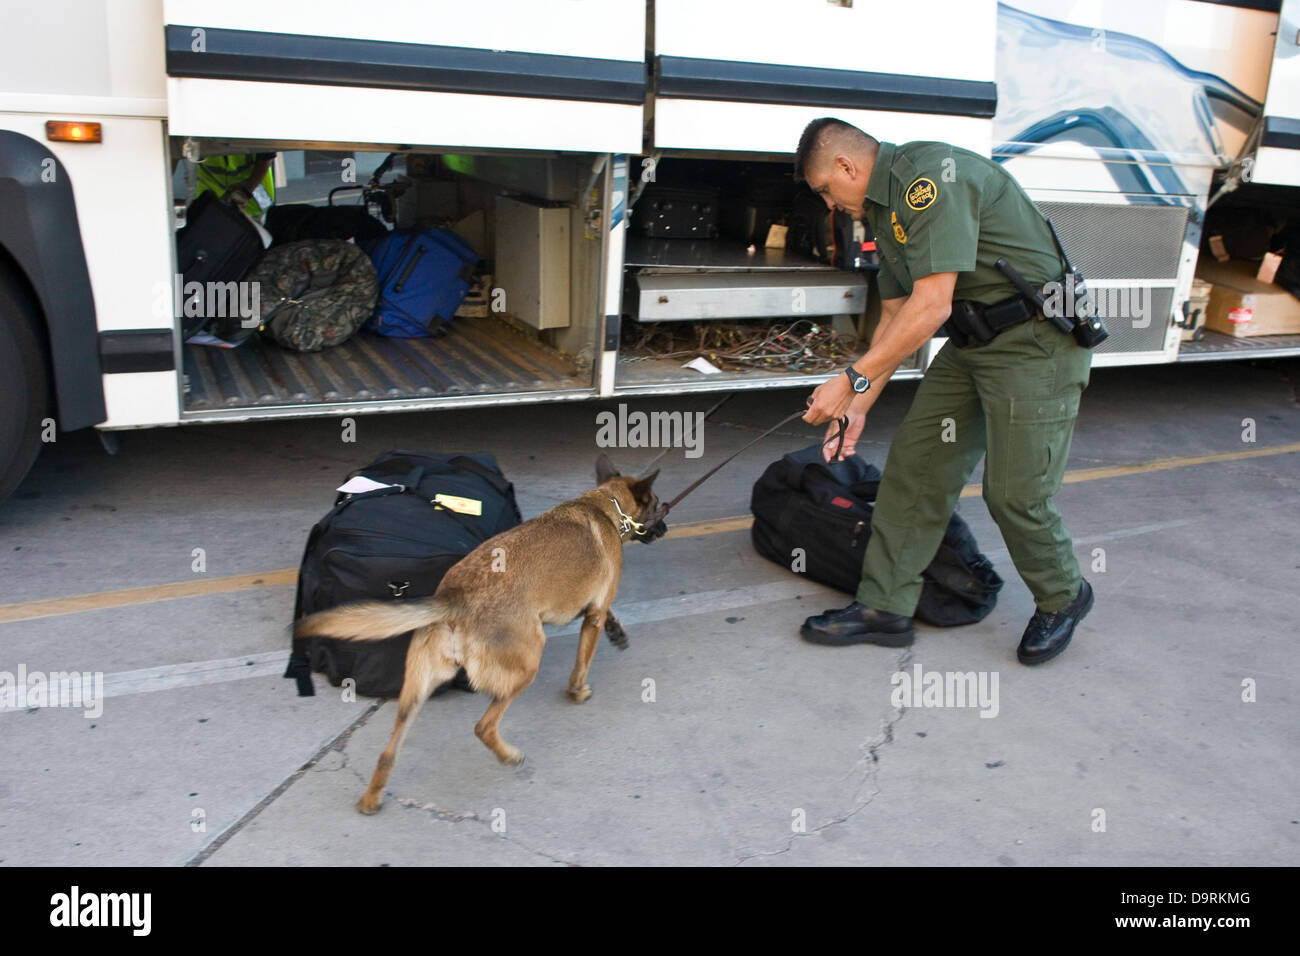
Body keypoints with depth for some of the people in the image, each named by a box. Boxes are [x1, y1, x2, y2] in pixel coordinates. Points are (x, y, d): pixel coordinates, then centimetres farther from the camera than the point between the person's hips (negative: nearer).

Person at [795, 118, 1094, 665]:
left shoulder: (930, 175, -20)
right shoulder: (886, 207, 13)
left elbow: (931, 307, -26)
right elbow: (895, 317, 16)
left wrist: (852, 380, -23)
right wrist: (859, 406, 12)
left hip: (1037, 341, -10)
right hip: (971, 344, 10)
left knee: (1014, 492, -7)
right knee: (912, 461, 4)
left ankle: (1062, 599, 21)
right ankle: (884, 608, 11)